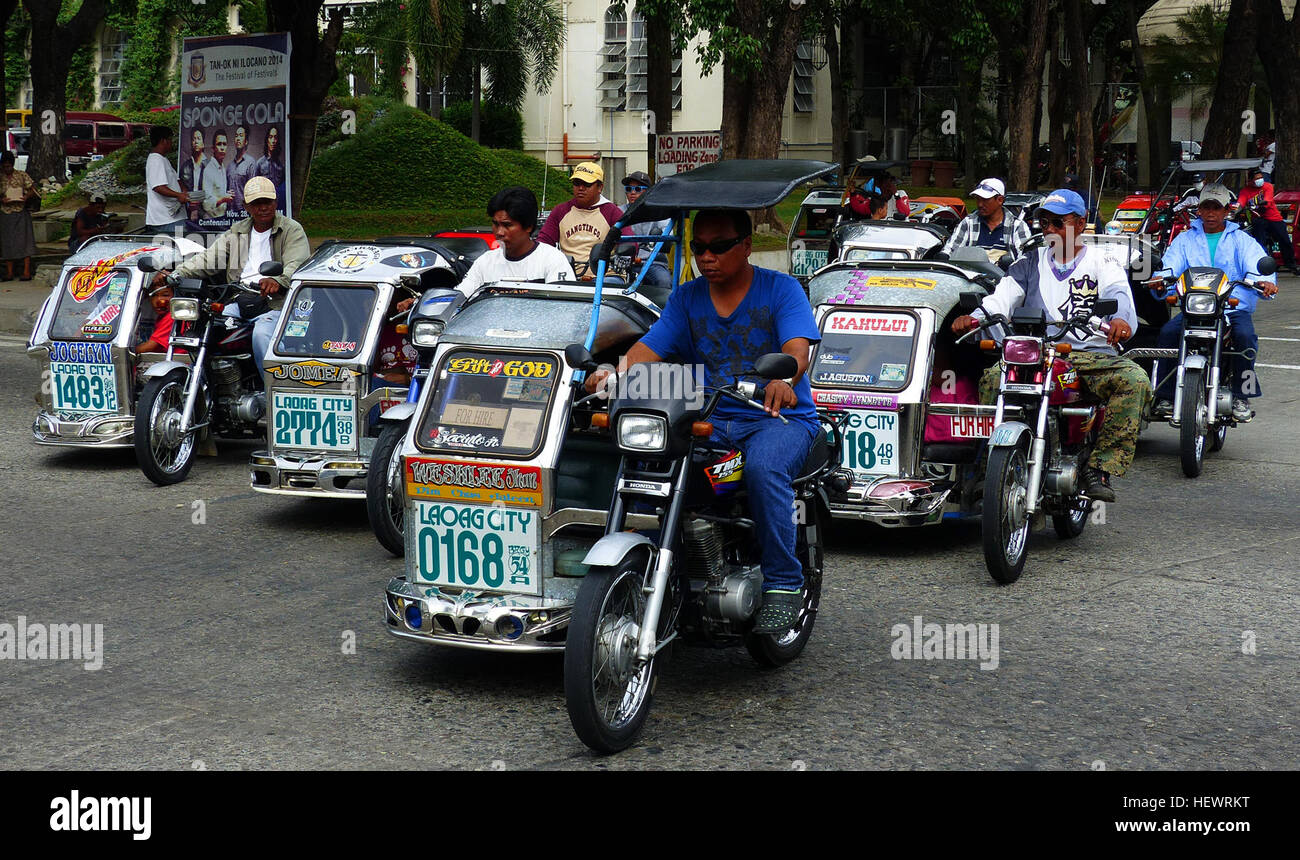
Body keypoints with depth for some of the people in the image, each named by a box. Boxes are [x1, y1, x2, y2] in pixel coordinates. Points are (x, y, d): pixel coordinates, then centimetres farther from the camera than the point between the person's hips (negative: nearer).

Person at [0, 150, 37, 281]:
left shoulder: (22, 175, 4)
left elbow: (32, 189, 5)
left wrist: (27, 196, -15)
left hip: (21, 213, -1)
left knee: (24, 240, -5)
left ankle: (26, 271, -5)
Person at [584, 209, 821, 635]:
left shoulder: (781, 289, 1)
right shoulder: (686, 298, 13)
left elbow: (798, 347, -16)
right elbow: (650, 347, 0)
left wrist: (783, 379, -40)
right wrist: (615, 374, -22)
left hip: (780, 417, -4)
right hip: (709, 420, 4)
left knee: (763, 468, -36)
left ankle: (783, 584, -24)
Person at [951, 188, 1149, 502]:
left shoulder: (1102, 264, 14)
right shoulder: (1030, 263, 21)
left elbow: (1119, 295, -6)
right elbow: (1004, 296, 5)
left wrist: (1121, 319, -32)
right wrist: (975, 317, -19)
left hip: (1090, 355, -1)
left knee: (1134, 380, -30)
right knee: (992, 378, -30)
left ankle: (1099, 470, -27)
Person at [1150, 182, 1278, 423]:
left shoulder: (1241, 239, 13)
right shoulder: (1185, 239, 17)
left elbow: (1256, 263, -5)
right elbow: (1170, 265, 0)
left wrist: (1265, 281, -30)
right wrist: (1161, 280, -25)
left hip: (1235, 307, -1)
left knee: (1245, 335, -32)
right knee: (1167, 333, -26)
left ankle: (1242, 396, -19)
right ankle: (1165, 396, -20)